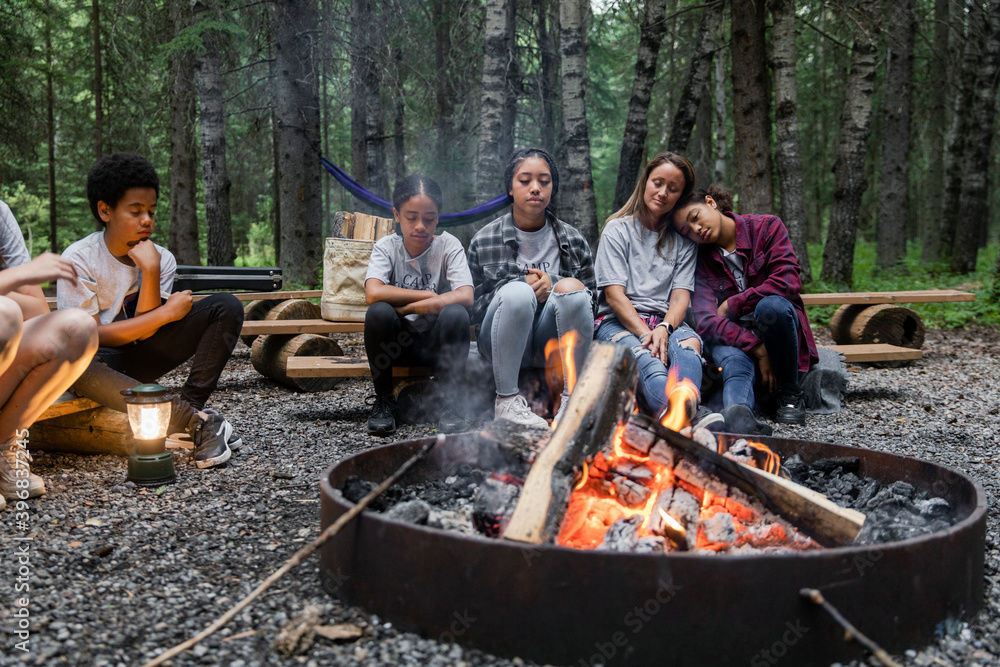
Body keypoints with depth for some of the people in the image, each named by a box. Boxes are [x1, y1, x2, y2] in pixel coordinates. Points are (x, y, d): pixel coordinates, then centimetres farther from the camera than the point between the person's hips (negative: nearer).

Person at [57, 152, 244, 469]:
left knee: (226, 307, -13)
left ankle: (189, 409, -28)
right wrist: (167, 313, -19)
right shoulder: (78, 259, -14)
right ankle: (201, 422, -38)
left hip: (140, 355, 4)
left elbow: (144, 333, -11)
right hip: (100, 360, -4)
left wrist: (151, 271, -22)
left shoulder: (161, 259, -3)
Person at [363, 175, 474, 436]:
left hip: (437, 343, -1)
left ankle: (449, 404, -16)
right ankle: (383, 402, -10)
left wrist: (406, 308, -23)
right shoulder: (386, 247, -5)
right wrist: (428, 295, -20)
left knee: (455, 313, -30)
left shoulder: (449, 246, -6)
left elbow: (465, 296, -23)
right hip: (397, 344, 1)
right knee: (378, 312, -29)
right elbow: (373, 293, -24)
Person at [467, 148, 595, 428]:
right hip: (504, 344, -1)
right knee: (517, 292, -33)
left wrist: (553, 286, -10)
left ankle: (570, 398, -23)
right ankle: (506, 400, -25)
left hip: (552, 343, 1)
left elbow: (591, 299, 10)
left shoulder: (574, 241, 11)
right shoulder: (484, 242, 7)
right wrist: (524, 288, -12)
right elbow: (474, 308, 5)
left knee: (571, 288, -29)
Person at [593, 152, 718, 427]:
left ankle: (687, 402, -67)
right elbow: (614, 294, -4)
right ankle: (691, 414, -70)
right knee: (645, 357, -38)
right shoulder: (617, 230, 7)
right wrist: (645, 333, -20)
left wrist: (664, 328, -18)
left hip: (666, 321, 3)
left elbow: (681, 295, 5)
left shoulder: (684, 239, 16)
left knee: (690, 342, -34)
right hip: (618, 321, -3)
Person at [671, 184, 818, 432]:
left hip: (779, 329, -1)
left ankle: (790, 393, -18)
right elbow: (705, 321, -12)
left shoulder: (768, 227, -3)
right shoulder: (701, 260, 1)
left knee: (771, 305, -35)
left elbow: (788, 282, -16)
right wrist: (757, 349, -24)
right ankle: (739, 414, -67)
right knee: (733, 359, -35)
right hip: (734, 337, 1)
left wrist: (731, 305, -13)